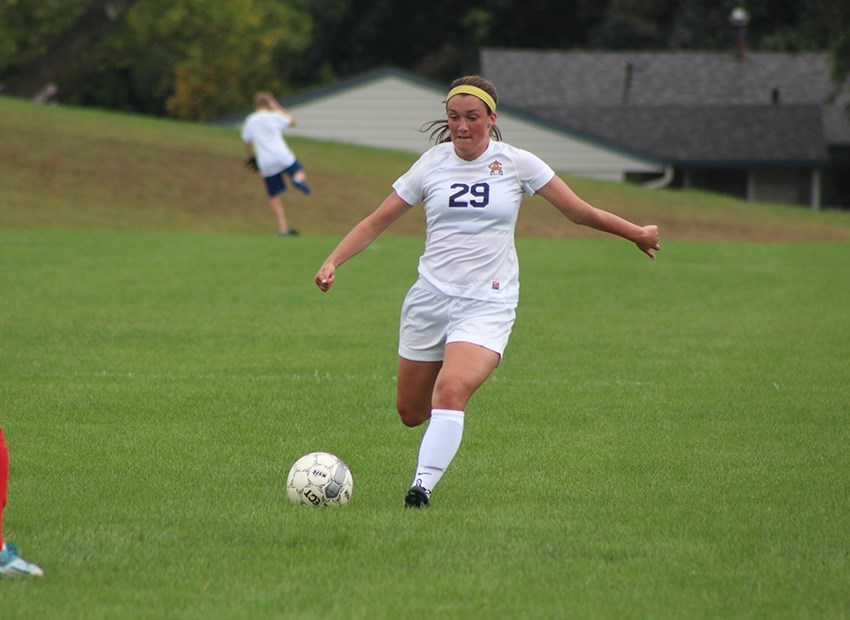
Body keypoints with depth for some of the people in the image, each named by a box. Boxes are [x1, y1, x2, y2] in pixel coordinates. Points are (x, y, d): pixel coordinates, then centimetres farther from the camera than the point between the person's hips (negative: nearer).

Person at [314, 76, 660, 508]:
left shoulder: (516, 164, -1)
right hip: (429, 299, 3)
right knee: (410, 412, 8)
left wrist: (637, 234, 11)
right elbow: (377, 221, 6)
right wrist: (333, 262, -6)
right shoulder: (432, 165, 2)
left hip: (487, 306, -3)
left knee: (450, 392, -27)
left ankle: (422, 487, -24)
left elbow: (580, 212, 9)